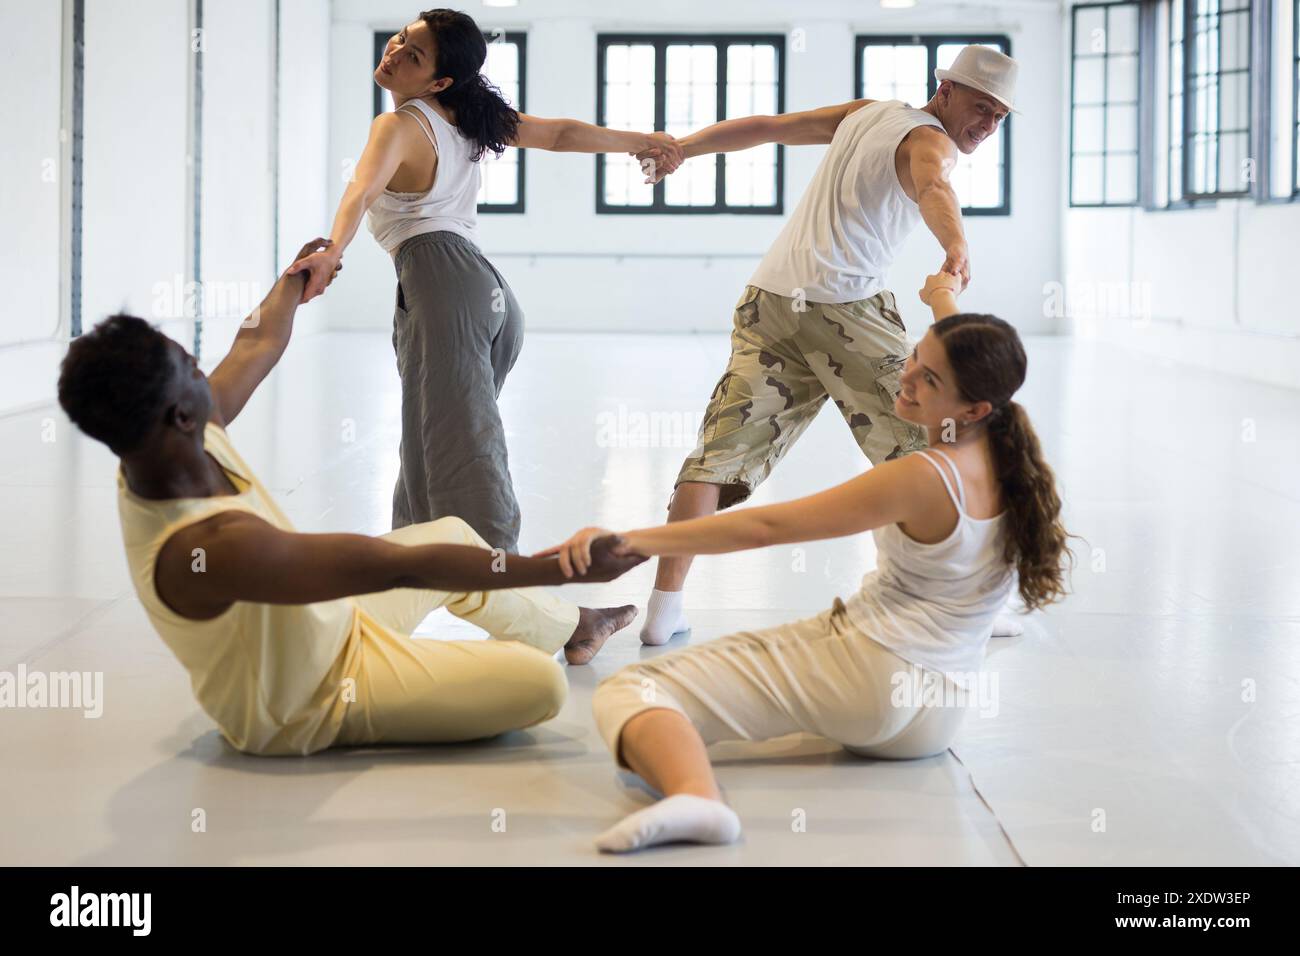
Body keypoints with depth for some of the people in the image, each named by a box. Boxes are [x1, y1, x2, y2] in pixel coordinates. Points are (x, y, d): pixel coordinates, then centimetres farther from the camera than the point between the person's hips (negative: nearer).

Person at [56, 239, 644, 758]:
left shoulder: (179, 436, -17)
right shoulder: (209, 549, -43)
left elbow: (258, 346, 6)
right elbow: (400, 566, -40)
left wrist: (296, 278, 26)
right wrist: (564, 565, -35)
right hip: (308, 709, -9)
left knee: (454, 535, 22)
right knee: (540, 685, -15)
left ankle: (569, 626, 48)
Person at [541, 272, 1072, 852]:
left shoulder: (924, 479, -21)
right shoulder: (1006, 453, 0)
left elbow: (766, 527, -23)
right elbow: (969, 363, 25)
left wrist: (634, 540, -22)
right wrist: (946, 301, 44)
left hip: (866, 673, -9)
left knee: (630, 690, -25)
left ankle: (693, 795, -48)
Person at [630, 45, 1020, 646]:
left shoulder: (866, 114, 22)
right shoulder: (929, 141, -1)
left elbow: (765, 127, 26)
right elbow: (932, 189, -25)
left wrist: (680, 148, 36)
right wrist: (957, 248, -45)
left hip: (768, 302, 7)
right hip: (843, 309, -7)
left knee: (720, 454, 4)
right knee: (925, 451, 3)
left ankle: (664, 608, -3)